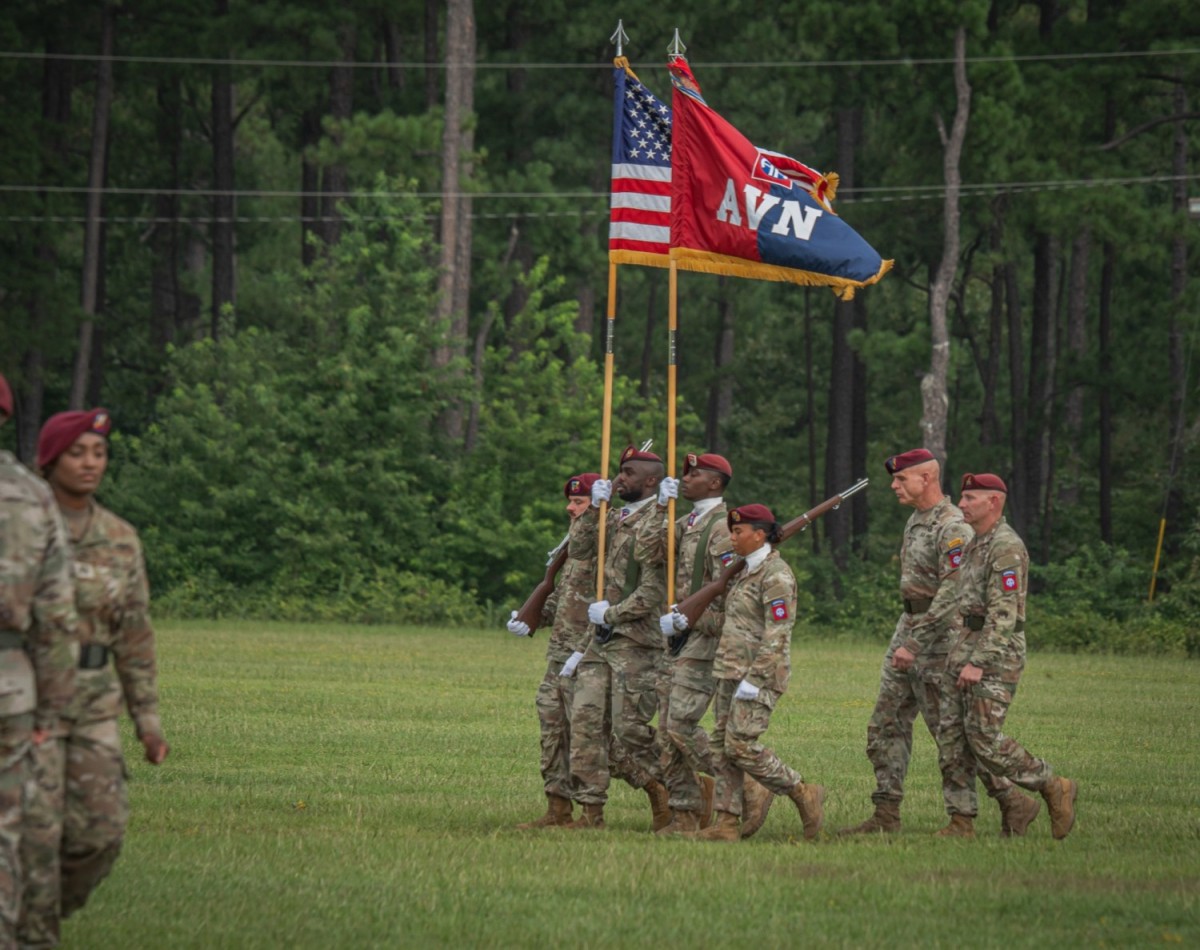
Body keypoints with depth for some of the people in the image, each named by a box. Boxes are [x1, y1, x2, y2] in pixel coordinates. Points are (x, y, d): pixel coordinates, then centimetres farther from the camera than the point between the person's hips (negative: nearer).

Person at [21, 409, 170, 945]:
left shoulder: (119, 539, 6)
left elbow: (133, 633, 10)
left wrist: (148, 720, 6)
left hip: (89, 706, 5)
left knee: (98, 834, -2)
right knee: (36, 833, -11)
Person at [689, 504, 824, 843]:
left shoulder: (776, 575, -13)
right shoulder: (746, 572, 17)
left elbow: (777, 634, -19)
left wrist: (754, 679, -23)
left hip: (760, 673, -10)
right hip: (732, 673, 10)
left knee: (741, 745, -15)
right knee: (722, 747, 4)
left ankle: (804, 794, -3)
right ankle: (727, 823, 5)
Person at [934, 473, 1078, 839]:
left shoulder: (1006, 548, -16)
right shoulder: (978, 544, 16)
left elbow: (1004, 614, -22)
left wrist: (978, 663, -26)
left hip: (996, 655, -10)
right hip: (969, 648, 10)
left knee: (985, 738, -12)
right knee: (954, 734, 2)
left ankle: (1054, 788, 3)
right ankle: (960, 823, 3)